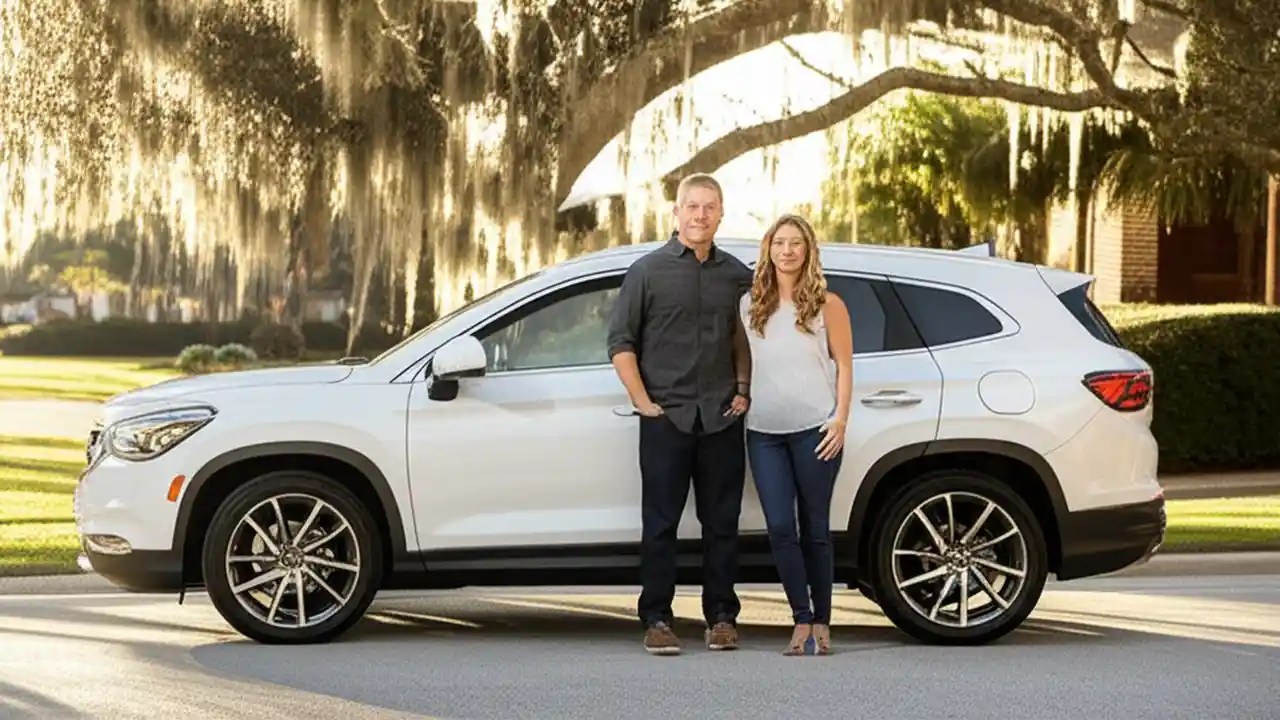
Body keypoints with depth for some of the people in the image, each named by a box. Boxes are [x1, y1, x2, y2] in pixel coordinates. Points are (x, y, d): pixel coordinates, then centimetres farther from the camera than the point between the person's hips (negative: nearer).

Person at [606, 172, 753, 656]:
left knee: (722, 522, 5)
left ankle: (721, 618, 12)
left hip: (721, 418, 3)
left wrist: (743, 390, 9)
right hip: (665, 417, -2)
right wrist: (642, 400, -6)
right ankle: (656, 620, 2)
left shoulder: (737, 275, 10)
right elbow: (621, 341, 1)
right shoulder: (648, 271, 2)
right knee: (660, 522, -1)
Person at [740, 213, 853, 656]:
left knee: (814, 529, 4)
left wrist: (840, 418, -6)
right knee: (779, 527, -6)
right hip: (764, 432, 2)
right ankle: (801, 619, 0)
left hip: (814, 430, -2)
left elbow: (843, 365, 2)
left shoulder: (827, 305, 3)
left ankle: (821, 623, 12)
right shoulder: (749, 305, 10)